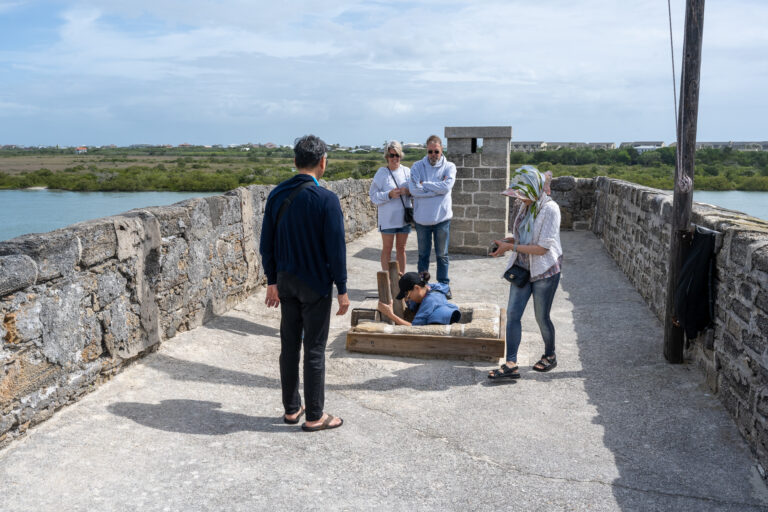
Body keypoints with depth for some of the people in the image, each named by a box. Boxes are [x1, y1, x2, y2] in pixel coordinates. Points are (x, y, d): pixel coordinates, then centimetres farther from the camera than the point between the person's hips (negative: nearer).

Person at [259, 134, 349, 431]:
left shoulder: (277, 195, 1)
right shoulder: (326, 200, -16)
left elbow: (267, 243, 5)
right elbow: (336, 248, -15)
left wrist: (272, 281, 14)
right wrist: (342, 290, -7)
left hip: (286, 283, 5)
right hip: (316, 284, -5)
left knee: (289, 346, 14)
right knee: (314, 350, 4)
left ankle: (291, 409, 27)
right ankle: (314, 417, 14)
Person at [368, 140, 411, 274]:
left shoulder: (407, 171, 3)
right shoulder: (381, 173, -6)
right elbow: (373, 195, -7)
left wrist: (408, 191, -12)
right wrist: (389, 194, -21)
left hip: (403, 216, 4)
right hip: (388, 217, -3)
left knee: (401, 248, 13)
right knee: (387, 249, 4)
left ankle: (401, 276, 24)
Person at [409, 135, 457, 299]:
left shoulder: (449, 167, -1)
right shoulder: (417, 166, 0)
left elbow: (447, 186, -18)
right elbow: (414, 189, -15)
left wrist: (425, 184, -13)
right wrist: (438, 188, -15)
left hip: (442, 218, -1)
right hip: (422, 218, 1)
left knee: (442, 255, 9)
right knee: (423, 254, 12)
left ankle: (444, 285, 20)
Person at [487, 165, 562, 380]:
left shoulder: (550, 209, -19)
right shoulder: (524, 206, 5)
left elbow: (541, 248, -23)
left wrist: (511, 247, -21)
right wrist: (507, 240, -2)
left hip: (545, 271, -7)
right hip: (523, 268, 7)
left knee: (542, 317, 7)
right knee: (512, 314, -2)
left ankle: (550, 356, 32)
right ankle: (511, 364, 0)